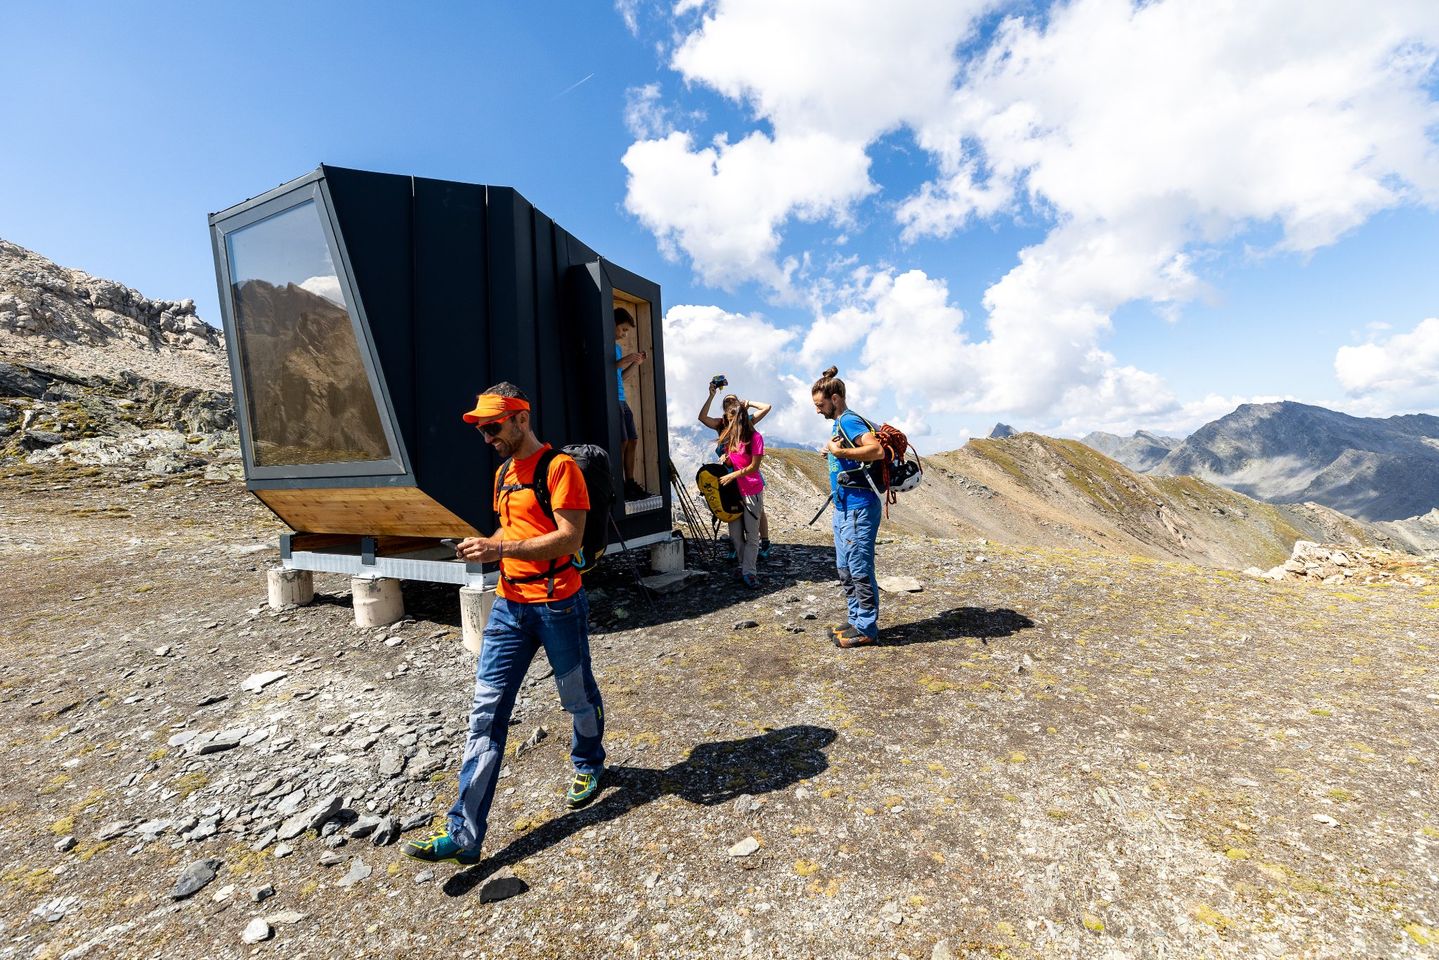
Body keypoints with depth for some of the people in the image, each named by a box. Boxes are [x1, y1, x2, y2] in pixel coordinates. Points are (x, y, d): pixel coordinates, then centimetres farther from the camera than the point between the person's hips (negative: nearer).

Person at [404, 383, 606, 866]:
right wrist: (486, 546, 2)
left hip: (558, 605, -7)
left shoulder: (559, 467, -14)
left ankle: (589, 764, 44)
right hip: (510, 605, 7)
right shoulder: (503, 473, 13)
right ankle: (464, 834, 14)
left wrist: (499, 549, -23)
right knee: (486, 711, 4)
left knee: (579, 698, 15)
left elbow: (569, 537, -21)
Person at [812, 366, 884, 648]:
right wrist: (831, 450, 7)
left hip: (858, 508, -10)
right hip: (843, 507, 10)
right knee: (845, 569, 16)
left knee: (860, 569, -2)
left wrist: (839, 451, -23)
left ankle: (866, 628, 10)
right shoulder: (838, 424, 16)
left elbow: (877, 450, -29)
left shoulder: (849, 421, -14)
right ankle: (857, 620, 27)